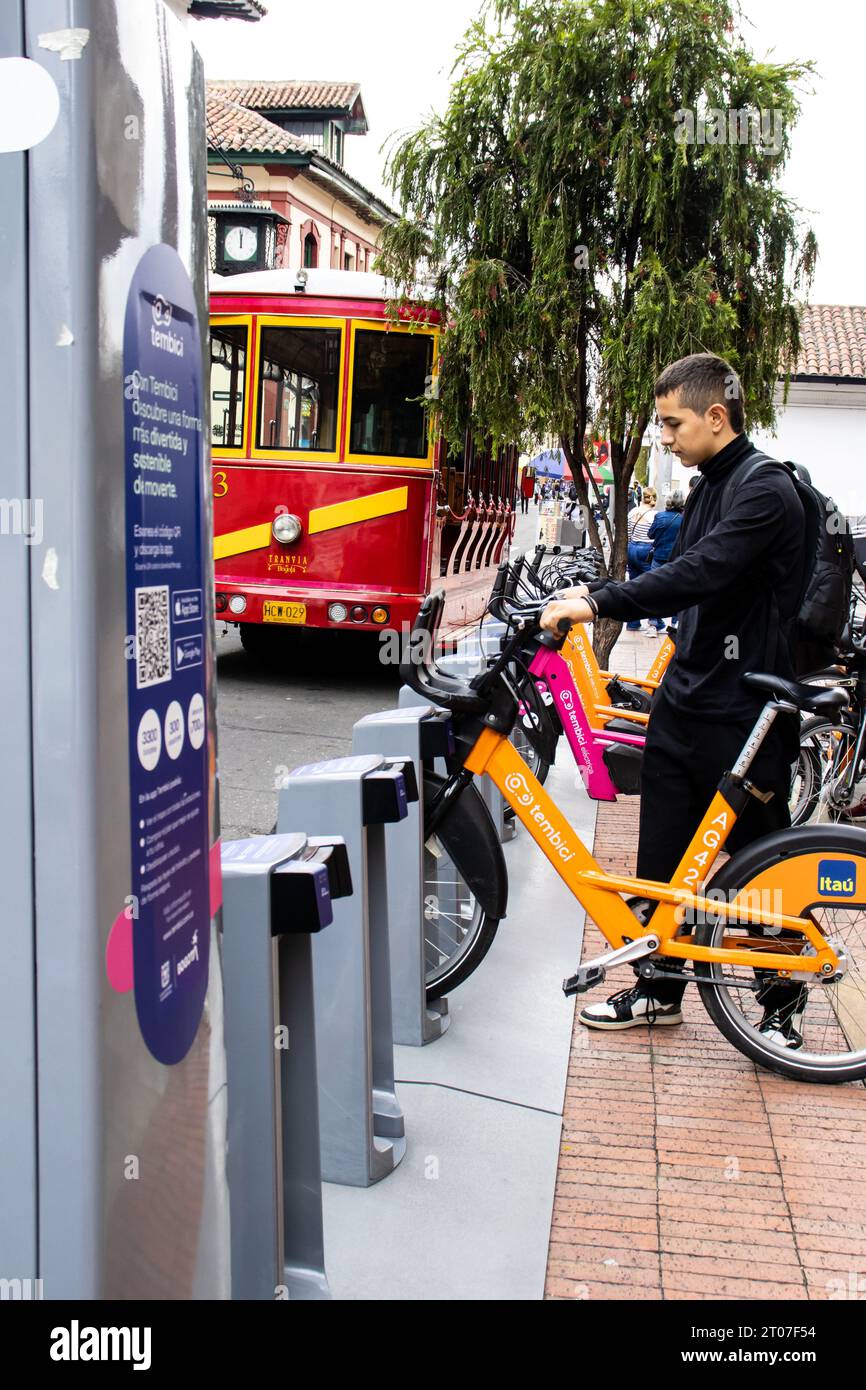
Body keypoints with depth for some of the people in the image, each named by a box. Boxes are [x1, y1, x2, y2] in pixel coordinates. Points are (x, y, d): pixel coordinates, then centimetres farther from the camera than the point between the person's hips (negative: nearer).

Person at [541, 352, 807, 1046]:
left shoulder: (768, 490, -15)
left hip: (745, 712, -8)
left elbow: (700, 574, -29)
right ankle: (660, 990, 27)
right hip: (684, 699, 8)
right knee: (662, 857, 12)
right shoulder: (709, 488, 14)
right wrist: (591, 593, 5)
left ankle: (784, 1001, 25)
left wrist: (599, 603, -31)